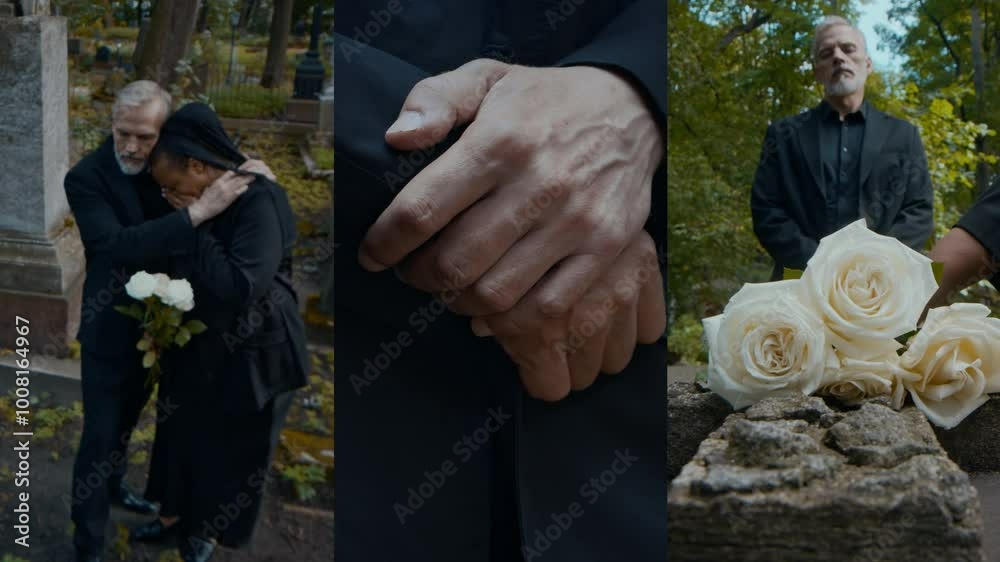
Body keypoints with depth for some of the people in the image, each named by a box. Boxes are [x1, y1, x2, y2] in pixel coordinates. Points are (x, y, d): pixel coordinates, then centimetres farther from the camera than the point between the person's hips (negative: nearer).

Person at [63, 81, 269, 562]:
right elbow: (118, 246, -39)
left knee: (127, 419, 27)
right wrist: (198, 211, -45)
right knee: (100, 435, 2)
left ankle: (113, 487, 53)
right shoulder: (86, 178, -24)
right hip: (109, 329, -6)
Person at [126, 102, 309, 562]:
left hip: (249, 356, -7)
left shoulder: (260, 201, -27)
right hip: (195, 348, 7)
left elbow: (241, 285, -34)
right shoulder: (194, 202, -2)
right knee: (180, 435, 23)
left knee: (229, 450, 14)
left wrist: (193, 225, -26)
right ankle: (173, 516, 46)